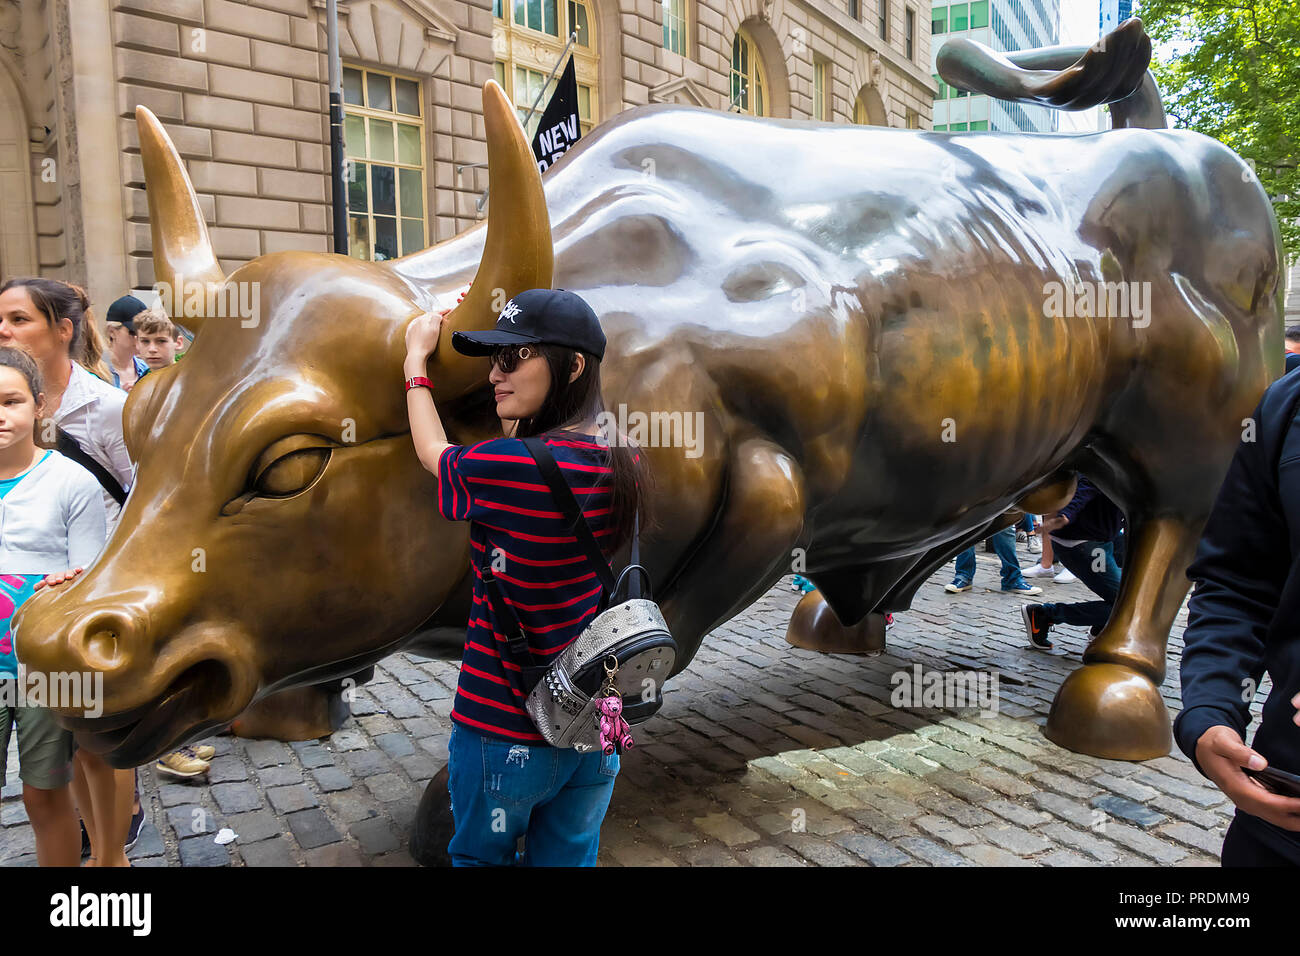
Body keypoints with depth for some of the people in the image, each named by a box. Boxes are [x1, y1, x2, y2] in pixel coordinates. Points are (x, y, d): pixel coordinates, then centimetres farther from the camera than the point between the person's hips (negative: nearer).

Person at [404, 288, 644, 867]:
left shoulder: (505, 469, -24)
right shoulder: (623, 460, -6)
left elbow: (433, 454, 0)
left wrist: (416, 360, 12)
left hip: (505, 731, -5)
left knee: (480, 858, 21)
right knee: (568, 858, 22)